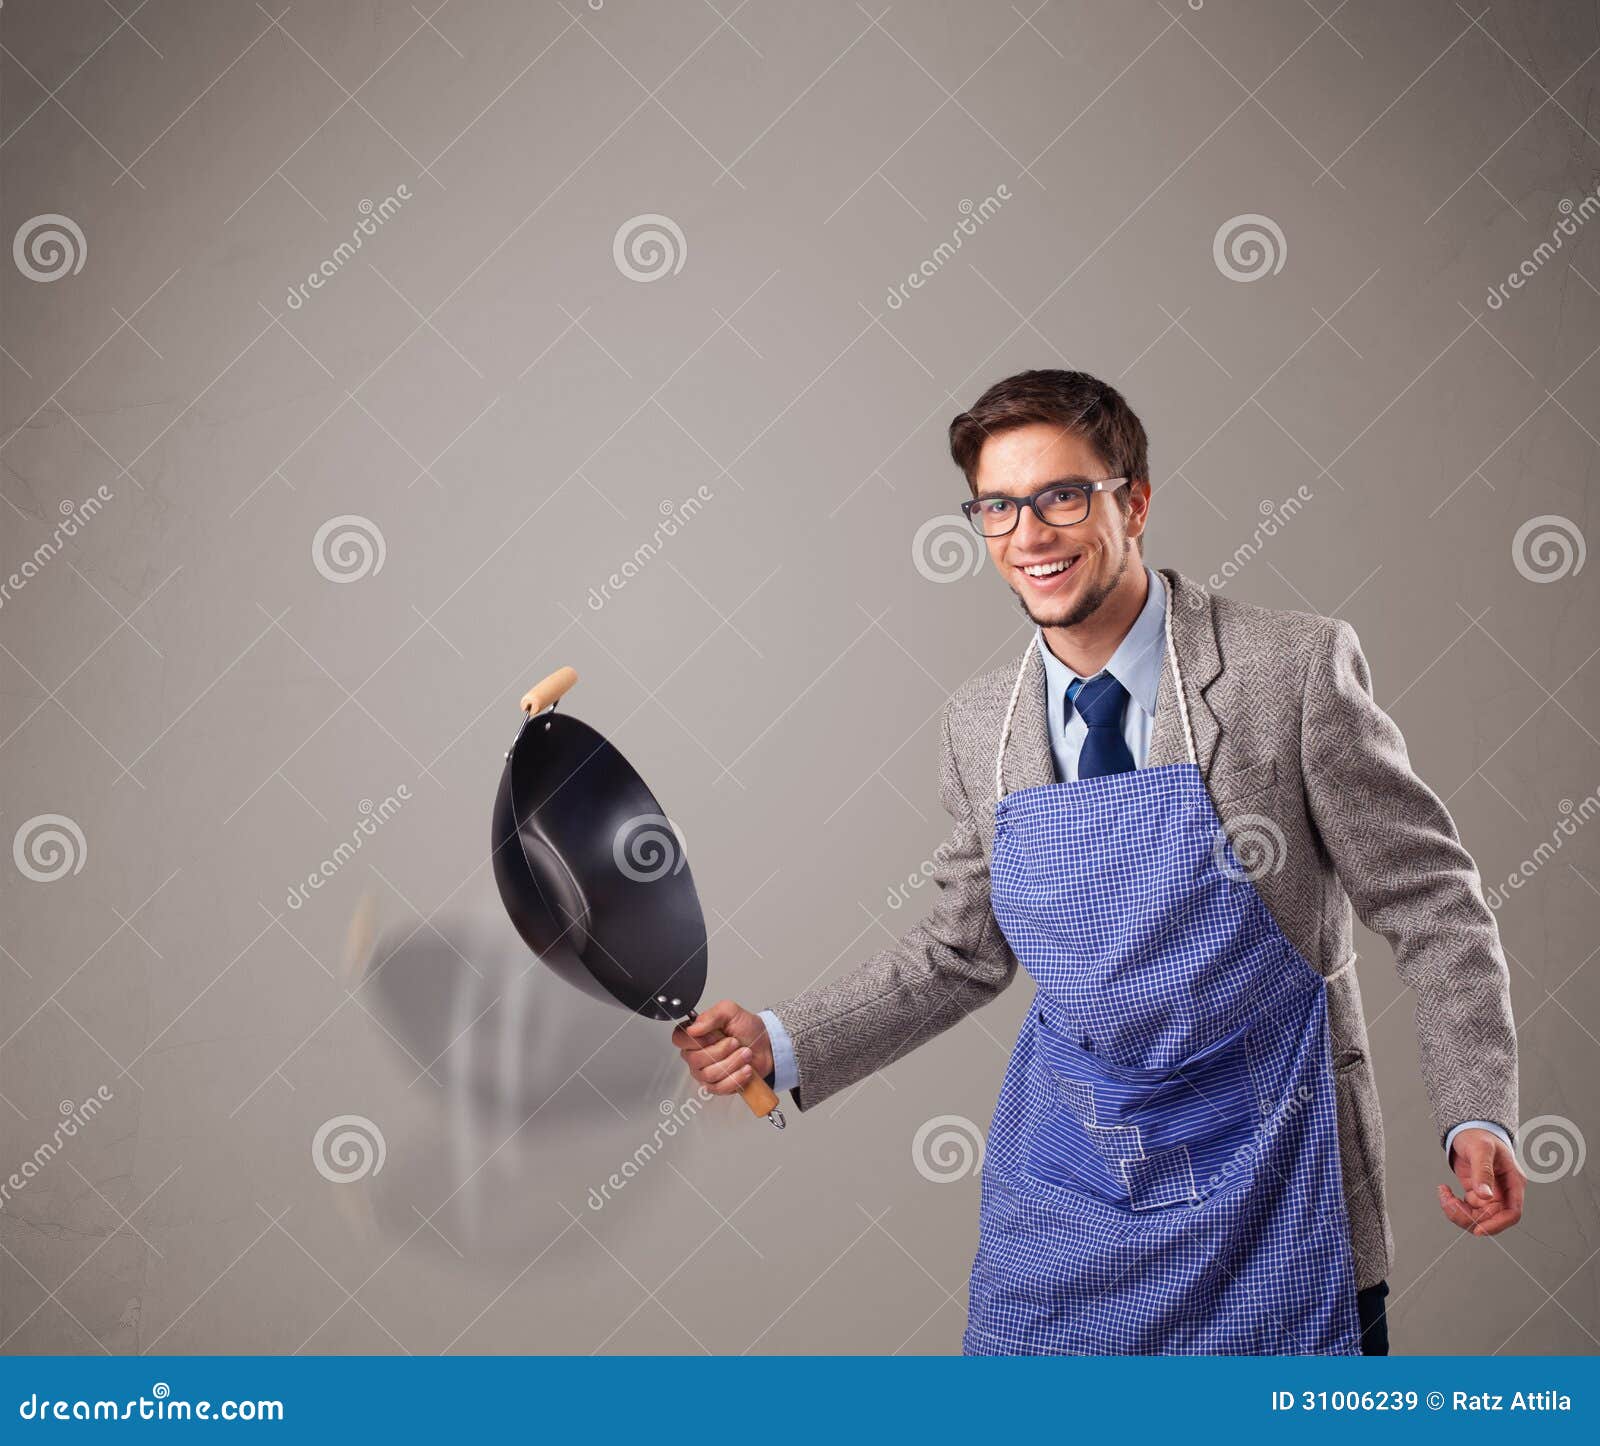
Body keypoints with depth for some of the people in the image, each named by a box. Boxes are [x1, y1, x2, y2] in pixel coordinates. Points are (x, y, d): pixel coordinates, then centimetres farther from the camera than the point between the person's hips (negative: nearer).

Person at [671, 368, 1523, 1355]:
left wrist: (1477, 1116, -16)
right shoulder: (981, 727, 2)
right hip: (1064, 1184, 4)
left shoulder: (1298, 670, -12)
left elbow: (1432, 903, -7)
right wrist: (780, 1044, 2)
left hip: (1266, 1185, -3)